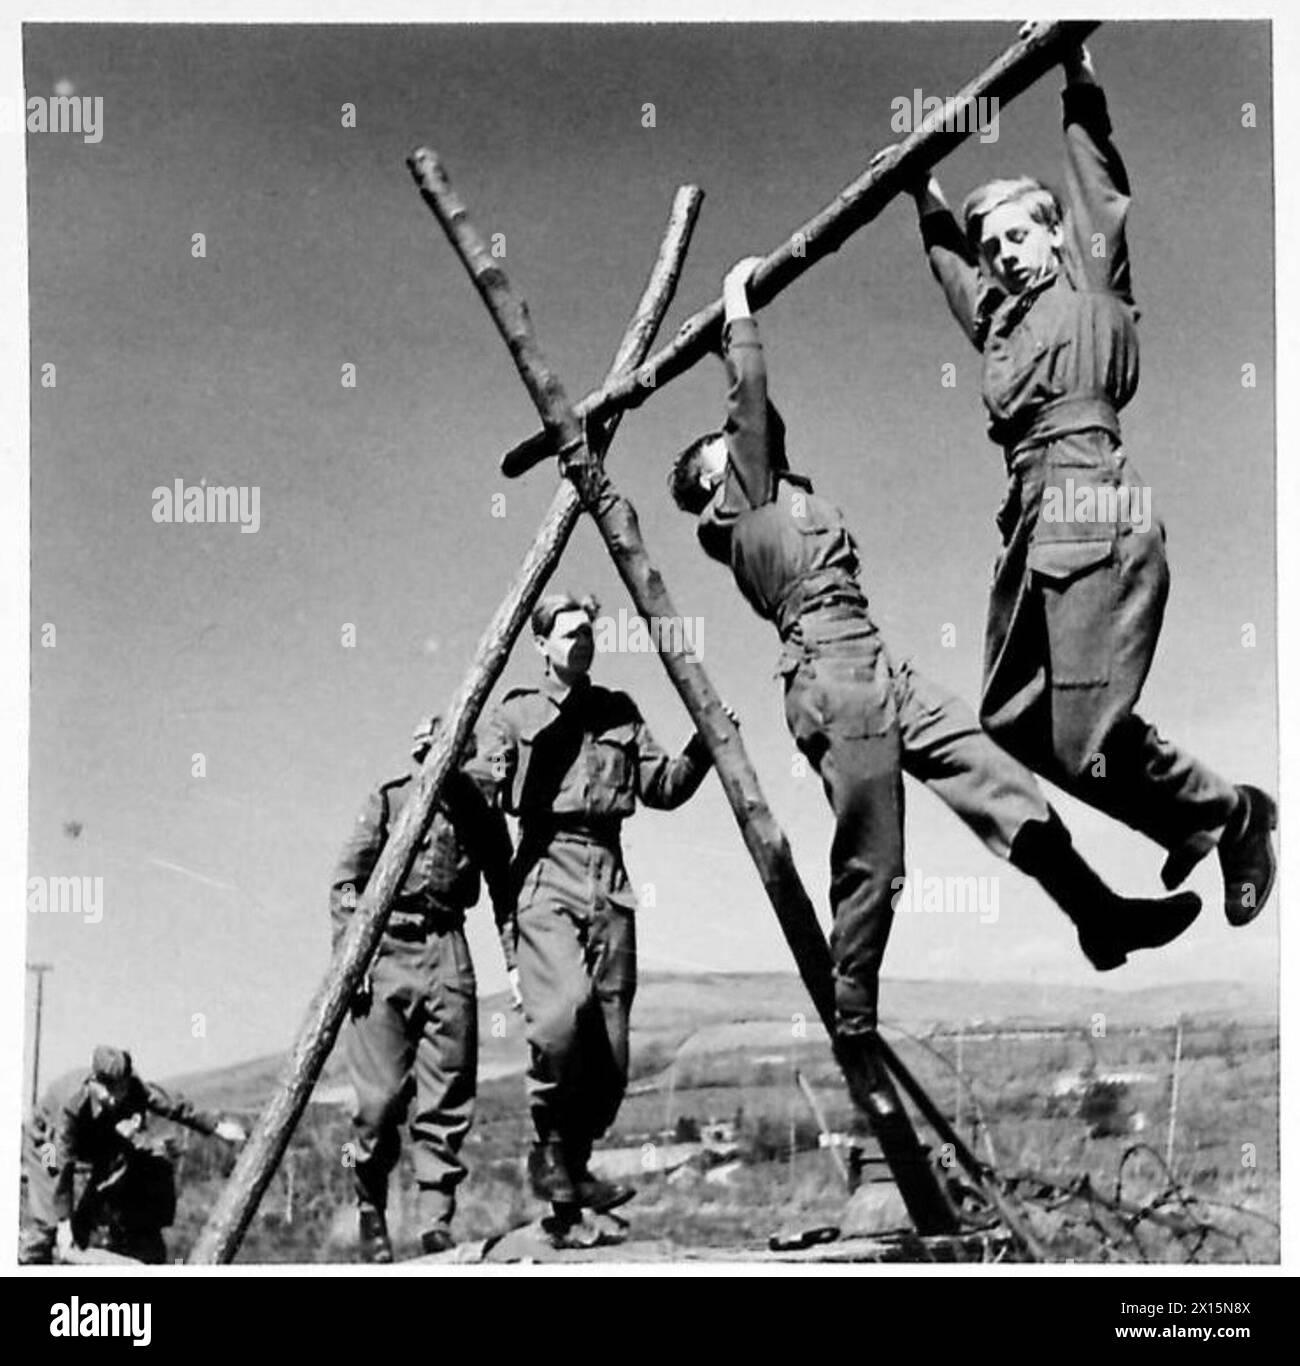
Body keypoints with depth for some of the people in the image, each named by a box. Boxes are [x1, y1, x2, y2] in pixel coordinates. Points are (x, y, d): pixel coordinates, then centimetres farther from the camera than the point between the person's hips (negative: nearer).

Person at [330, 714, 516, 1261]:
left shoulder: (480, 811, 10)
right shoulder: (386, 801, 3)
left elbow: (505, 892, 13)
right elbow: (347, 881, 0)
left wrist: (517, 964, 3)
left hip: (447, 949, 2)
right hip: (387, 948, -2)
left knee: (449, 1095, -3)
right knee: (381, 1096, -5)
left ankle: (436, 1220, 0)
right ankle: (370, 1210, 14)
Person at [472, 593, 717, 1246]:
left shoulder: (619, 713, 19)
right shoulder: (516, 714, 10)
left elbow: (661, 787, 15)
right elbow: (485, 793, 0)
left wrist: (703, 749, 1)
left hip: (609, 881, 4)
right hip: (547, 877, -4)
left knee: (609, 1052, 0)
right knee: (563, 1011, -28)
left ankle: (568, 1172, 17)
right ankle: (553, 1150, -8)